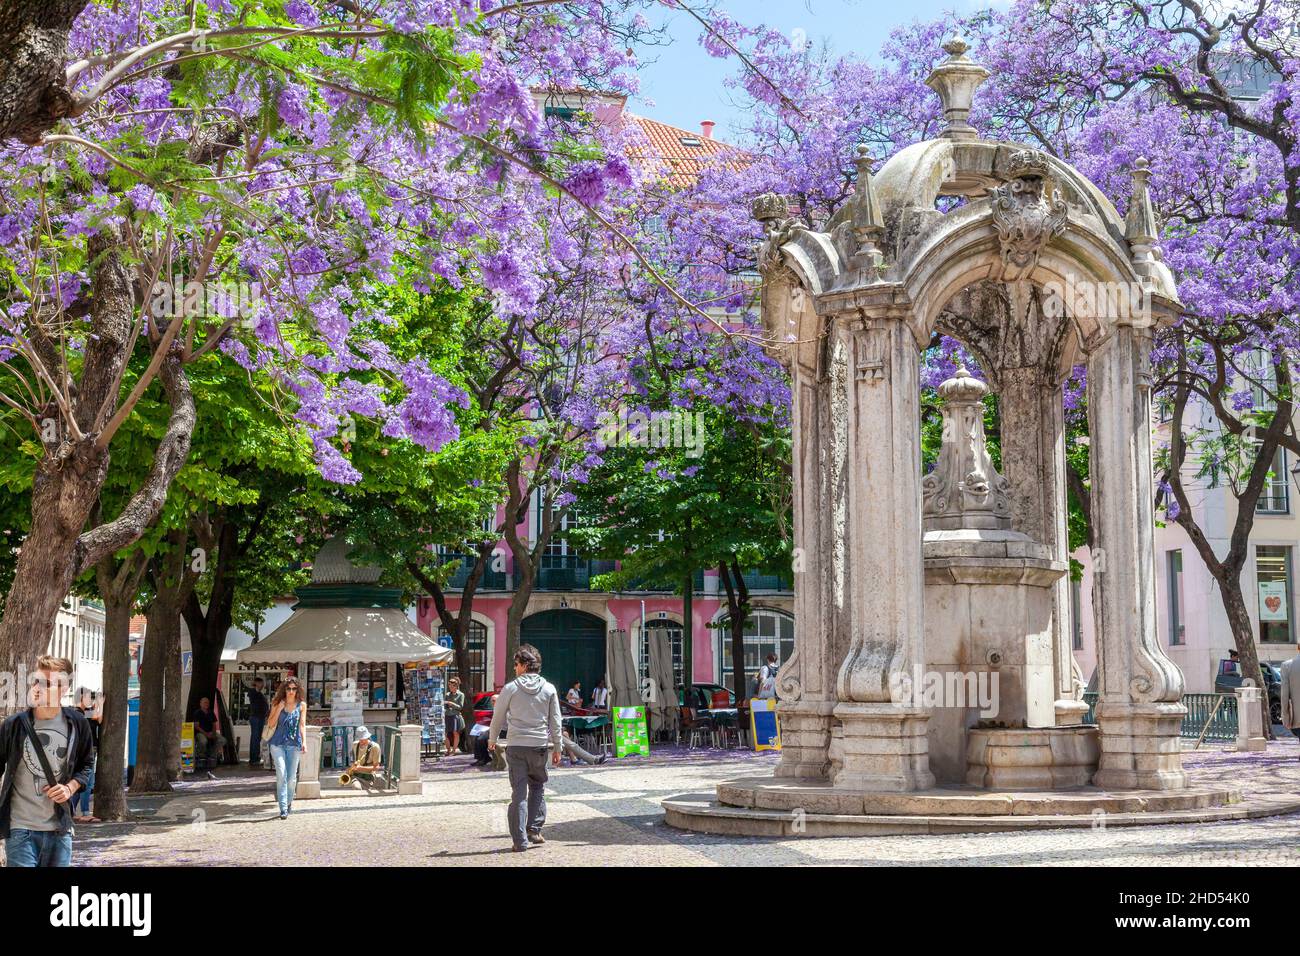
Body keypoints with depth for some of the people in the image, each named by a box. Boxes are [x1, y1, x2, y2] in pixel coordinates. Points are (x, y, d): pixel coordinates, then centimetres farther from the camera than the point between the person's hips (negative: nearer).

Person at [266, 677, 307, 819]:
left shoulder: (302, 705, 6)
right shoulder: (277, 704, 5)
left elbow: (302, 724, 4)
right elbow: (271, 724, 2)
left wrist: (304, 741, -7)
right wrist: (279, 708, -8)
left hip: (294, 743, 1)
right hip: (278, 743, -1)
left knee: (291, 777, 4)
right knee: (281, 775, -12)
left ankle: (289, 801, 29)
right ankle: (283, 808, -12)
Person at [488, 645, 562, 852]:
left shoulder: (510, 688, -3)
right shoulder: (549, 689, 2)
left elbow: (498, 717, 7)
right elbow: (555, 721, 4)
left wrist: (492, 739, 23)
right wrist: (557, 748, 12)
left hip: (516, 746, -1)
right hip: (540, 745, 1)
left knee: (518, 792, 0)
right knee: (538, 787, 19)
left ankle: (520, 840, -3)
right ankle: (534, 830, 10)